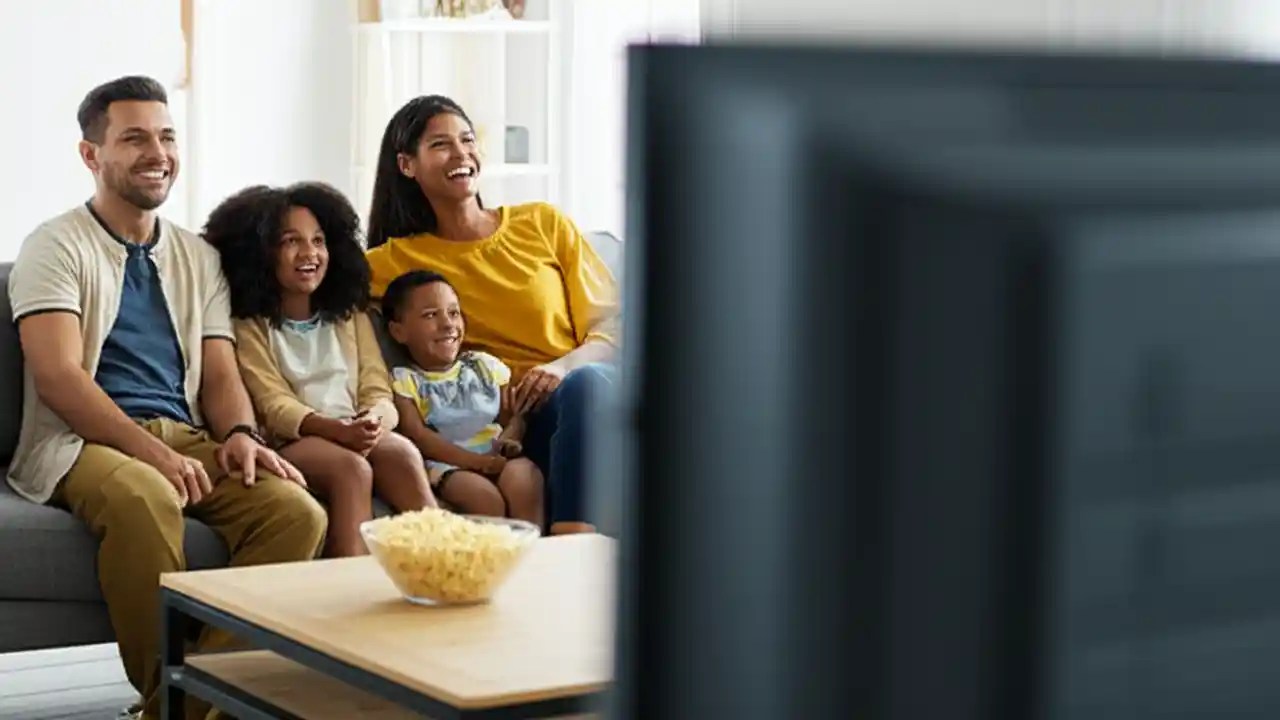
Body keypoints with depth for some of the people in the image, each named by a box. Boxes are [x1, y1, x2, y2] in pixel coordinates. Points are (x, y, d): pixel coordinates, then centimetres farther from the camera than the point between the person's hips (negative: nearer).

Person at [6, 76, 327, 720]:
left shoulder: (198, 258, 20)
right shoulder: (57, 246, 2)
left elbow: (221, 375, 16)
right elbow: (58, 377, -10)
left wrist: (240, 434, -9)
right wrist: (155, 453, -22)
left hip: (188, 441, 5)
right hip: (84, 443, -5)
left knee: (297, 512, -24)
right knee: (146, 499, -40)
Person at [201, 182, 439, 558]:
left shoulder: (350, 316, 23)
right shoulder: (250, 326, 8)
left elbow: (378, 392, 10)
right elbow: (273, 405, -5)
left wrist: (374, 419, -17)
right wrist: (334, 429, -25)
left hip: (360, 436, 4)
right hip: (291, 443, -3)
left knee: (403, 453, -30)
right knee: (351, 468, -34)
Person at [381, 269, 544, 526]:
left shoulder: (485, 365, 20)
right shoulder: (404, 381, 6)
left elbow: (512, 416, 16)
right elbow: (417, 435, -7)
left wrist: (508, 440, -12)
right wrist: (474, 461, -19)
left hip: (497, 457, 3)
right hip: (448, 463, -3)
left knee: (523, 479, -31)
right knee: (484, 496, -34)